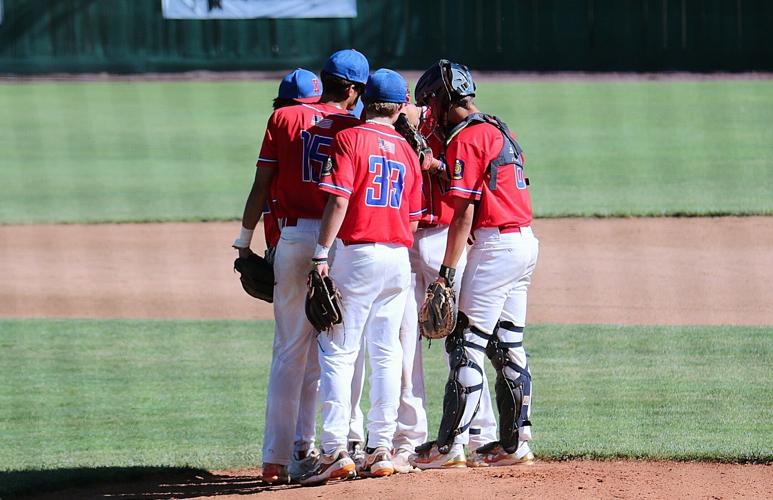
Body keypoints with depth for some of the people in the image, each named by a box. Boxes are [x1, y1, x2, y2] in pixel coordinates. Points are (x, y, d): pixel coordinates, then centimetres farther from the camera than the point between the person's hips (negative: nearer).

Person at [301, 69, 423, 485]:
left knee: (337, 353, -6)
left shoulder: (349, 139, -6)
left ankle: (336, 449, -15)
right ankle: (381, 450, 9)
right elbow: (413, 218, 14)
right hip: (398, 257, 6)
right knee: (386, 354, 10)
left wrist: (321, 255, -15)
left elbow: (339, 201, -15)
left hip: (357, 254, -6)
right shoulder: (406, 150, 12)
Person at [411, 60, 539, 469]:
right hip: (525, 241, 10)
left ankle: (450, 444, -9)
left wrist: (446, 271, -16)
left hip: (495, 245, -10)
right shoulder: (500, 130, 18)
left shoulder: (466, 138, -11)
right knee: (507, 346, 13)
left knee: (465, 343, -8)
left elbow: (464, 211, -16)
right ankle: (515, 442, 14)